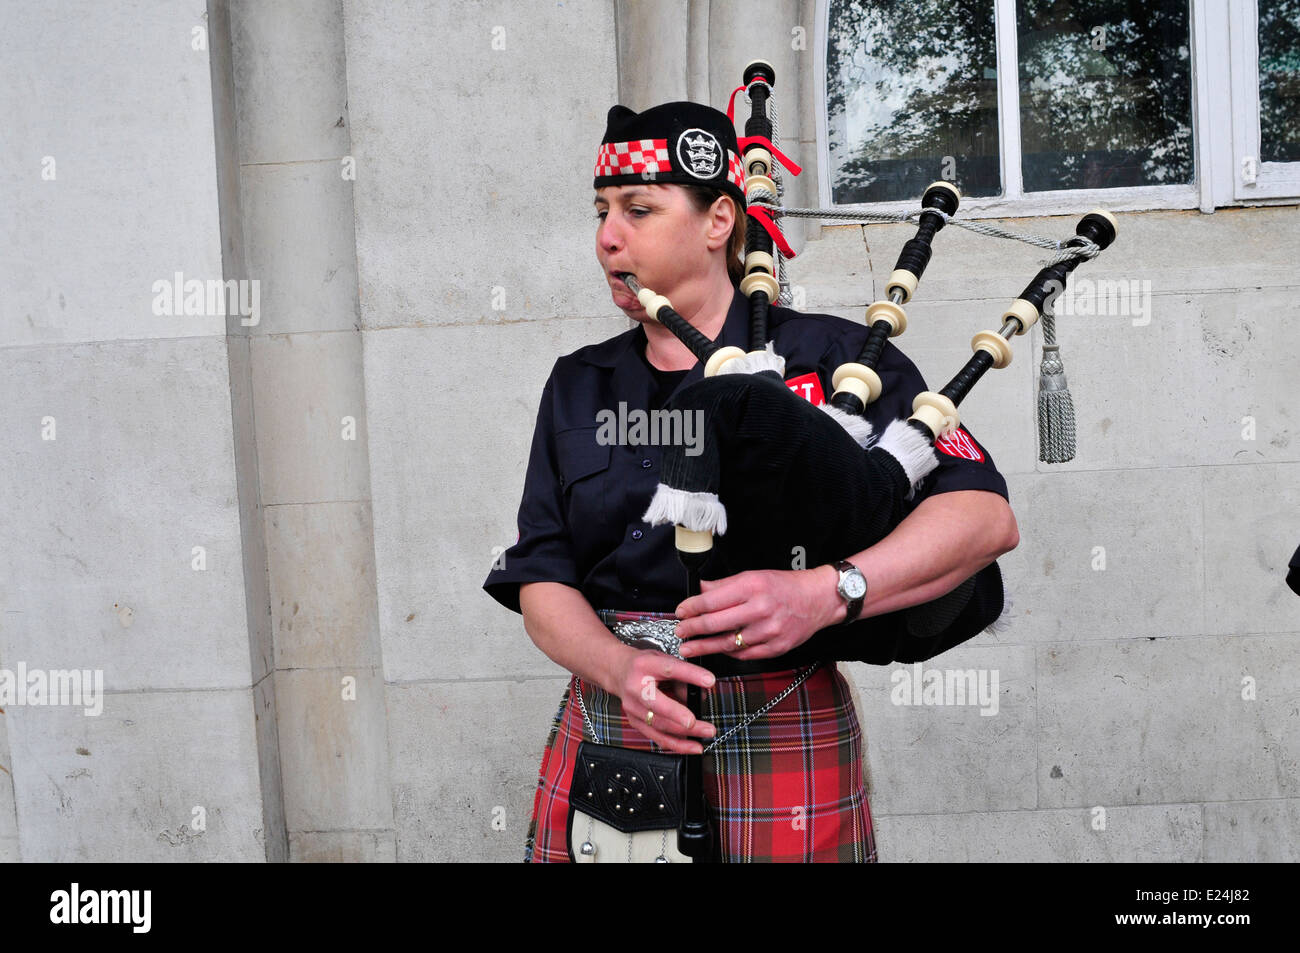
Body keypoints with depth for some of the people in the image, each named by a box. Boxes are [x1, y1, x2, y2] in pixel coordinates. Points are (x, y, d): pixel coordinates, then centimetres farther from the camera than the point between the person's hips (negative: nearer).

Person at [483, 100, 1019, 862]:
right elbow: (541, 579, 3)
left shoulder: (830, 356, -2)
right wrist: (623, 668, -18)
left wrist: (825, 592, -27)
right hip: (602, 735, 4)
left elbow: (985, 513, -12)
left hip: (778, 743, -3)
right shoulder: (578, 386, 10)